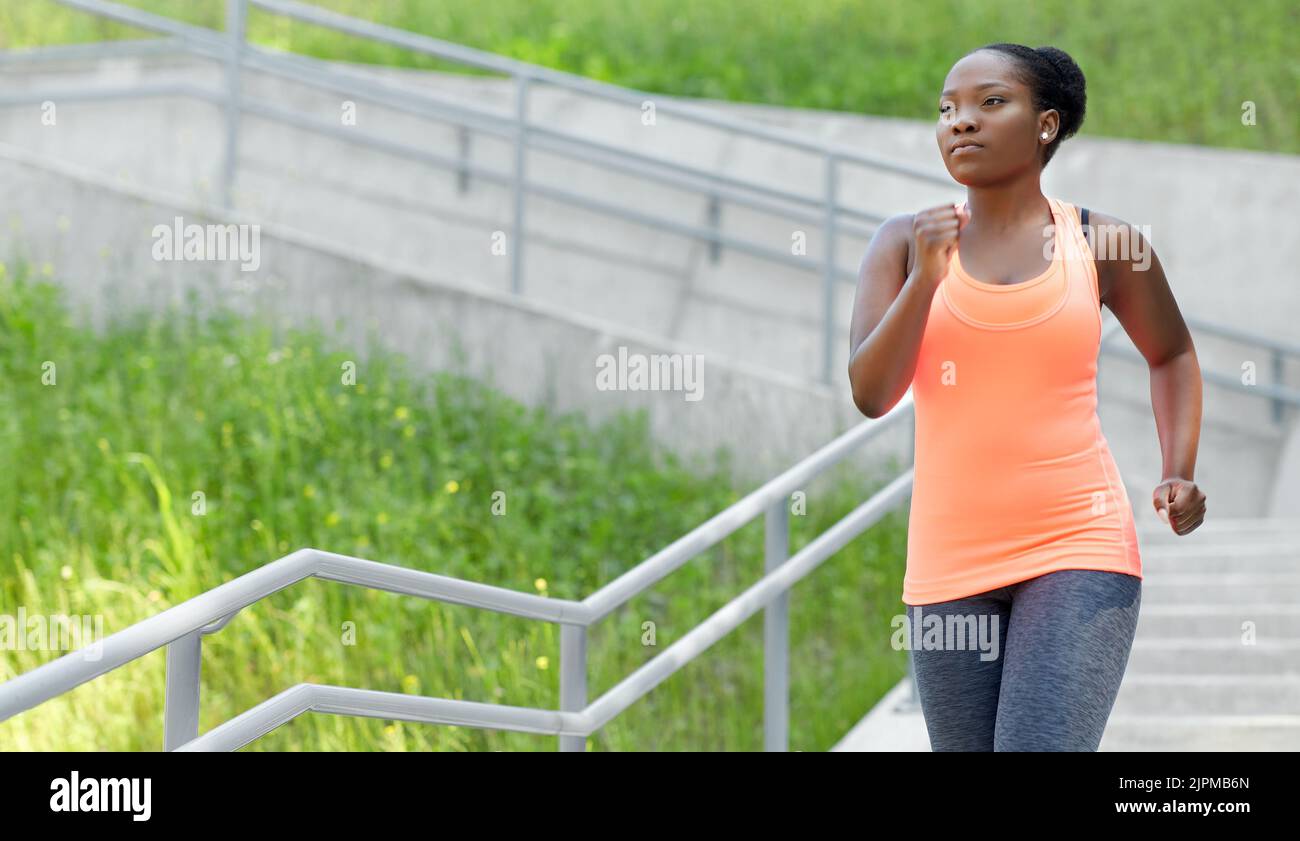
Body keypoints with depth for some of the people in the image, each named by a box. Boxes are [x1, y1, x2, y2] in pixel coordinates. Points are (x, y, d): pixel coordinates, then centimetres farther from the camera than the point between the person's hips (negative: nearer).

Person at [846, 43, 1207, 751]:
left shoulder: (1104, 245, 2)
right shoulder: (904, 241, 3)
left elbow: (1171, 353, 19)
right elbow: (870, 394, -6)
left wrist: (1180, 474, 5)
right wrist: (923, 281, -17)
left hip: (1077, 550, -2)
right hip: (950, 555, 3)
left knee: (1043, 747, -18)